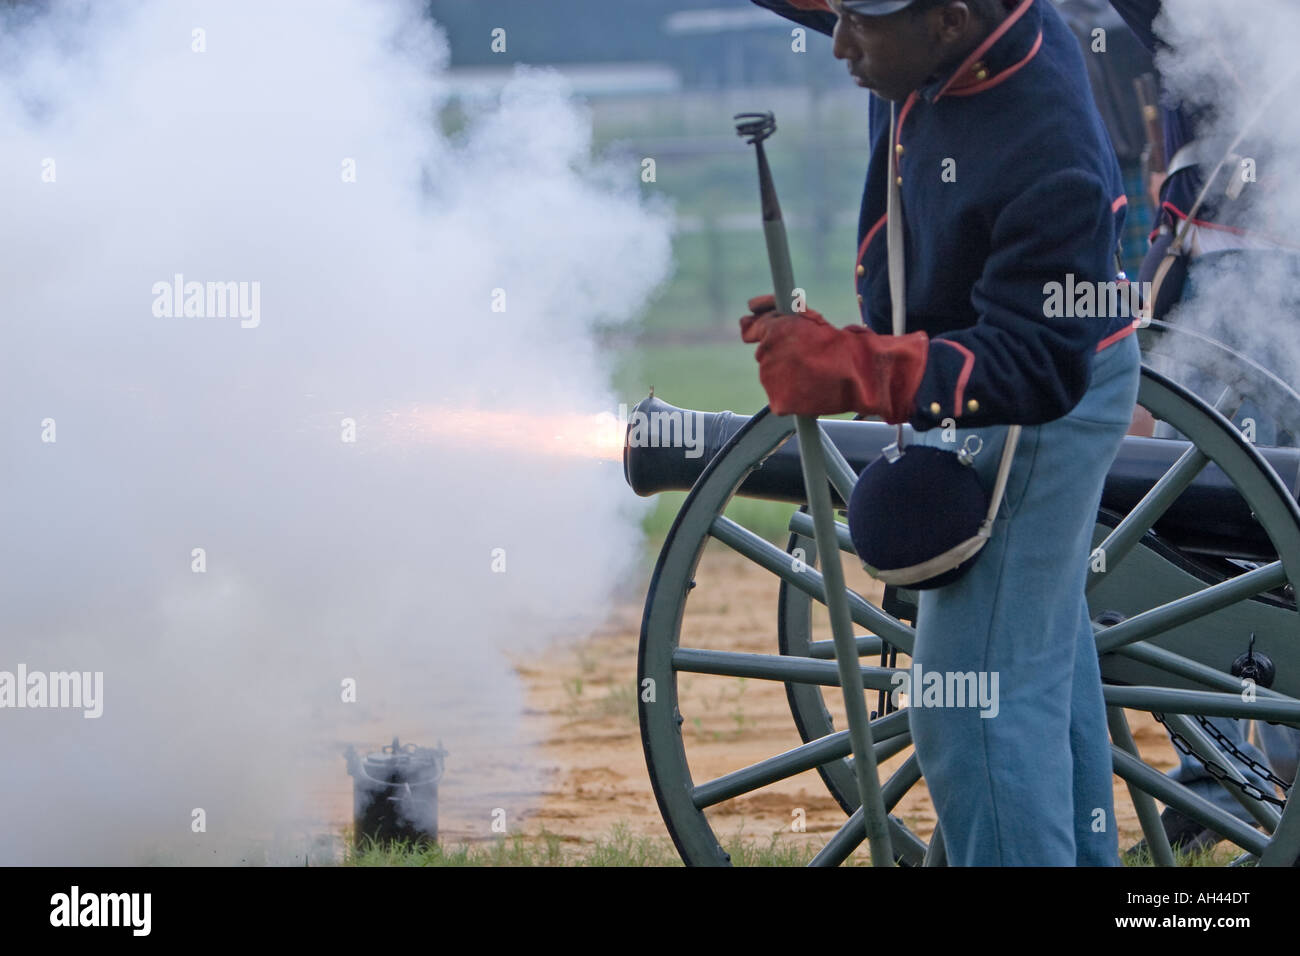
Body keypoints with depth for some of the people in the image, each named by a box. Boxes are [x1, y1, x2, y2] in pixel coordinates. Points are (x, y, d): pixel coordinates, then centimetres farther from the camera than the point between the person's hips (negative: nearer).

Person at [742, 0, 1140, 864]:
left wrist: (849, 369, -41)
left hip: (1033, 413, -10)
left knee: (979, 695, -9)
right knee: (1045, 645, 23)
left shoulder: (1048, 153, -35)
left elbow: (1037, 371, -32)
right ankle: (1082, 852, 39)